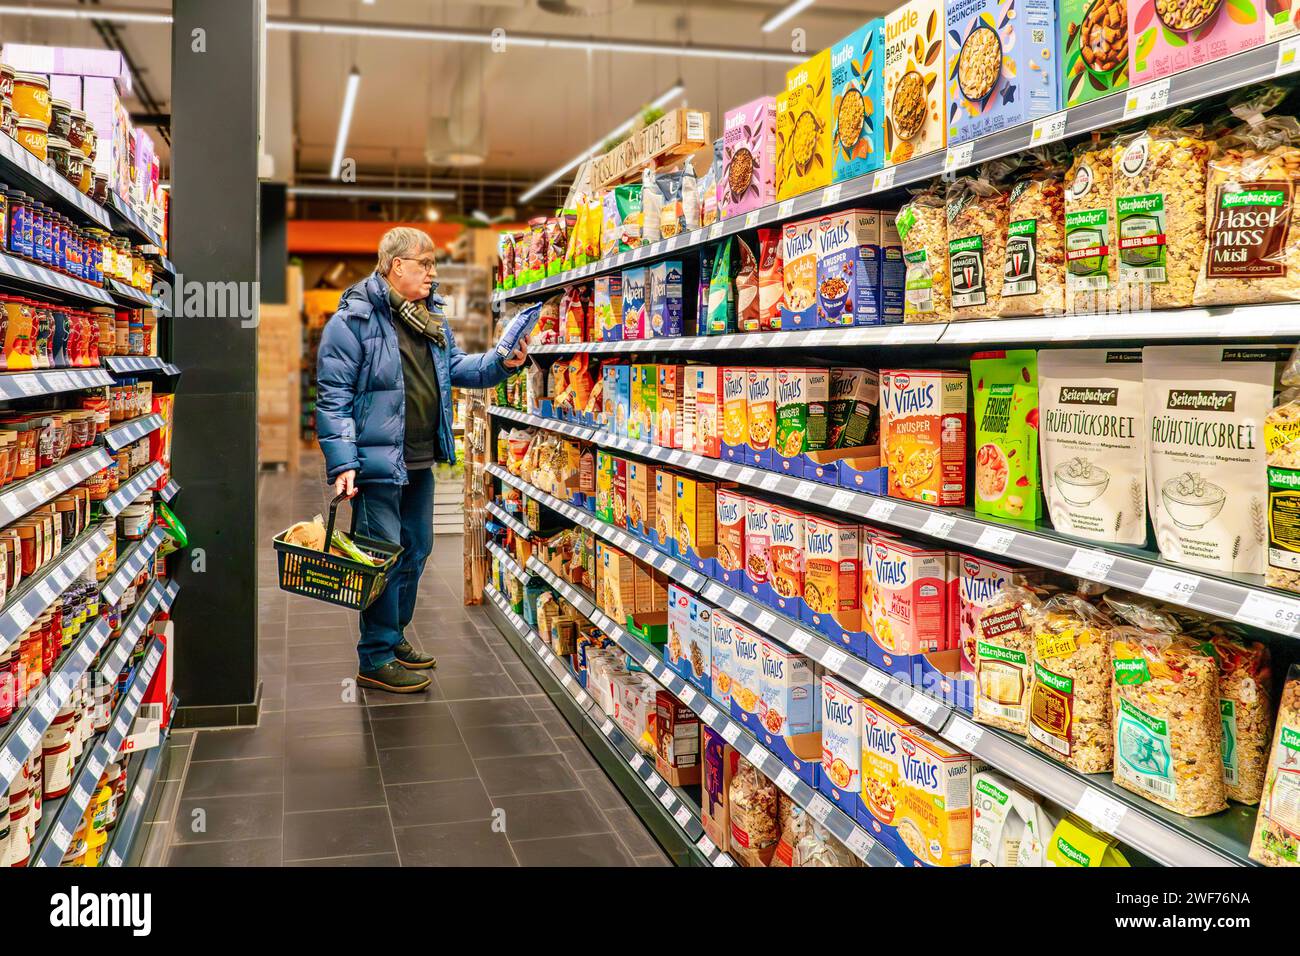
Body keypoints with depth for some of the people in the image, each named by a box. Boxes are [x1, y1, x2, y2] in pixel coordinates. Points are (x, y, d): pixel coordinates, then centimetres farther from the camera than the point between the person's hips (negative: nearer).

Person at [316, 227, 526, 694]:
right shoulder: (354, 319, -13)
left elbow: (456, 368, 21)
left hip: (420, 462, 9)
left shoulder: (432, 318, 13)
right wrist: (342, 463, -22)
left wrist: (499, 363, 2)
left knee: (415, 550, 18)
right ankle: (375, 660, 10)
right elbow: (333, 395, -15)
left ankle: (392, 636, 34)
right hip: (378, 462, -9)